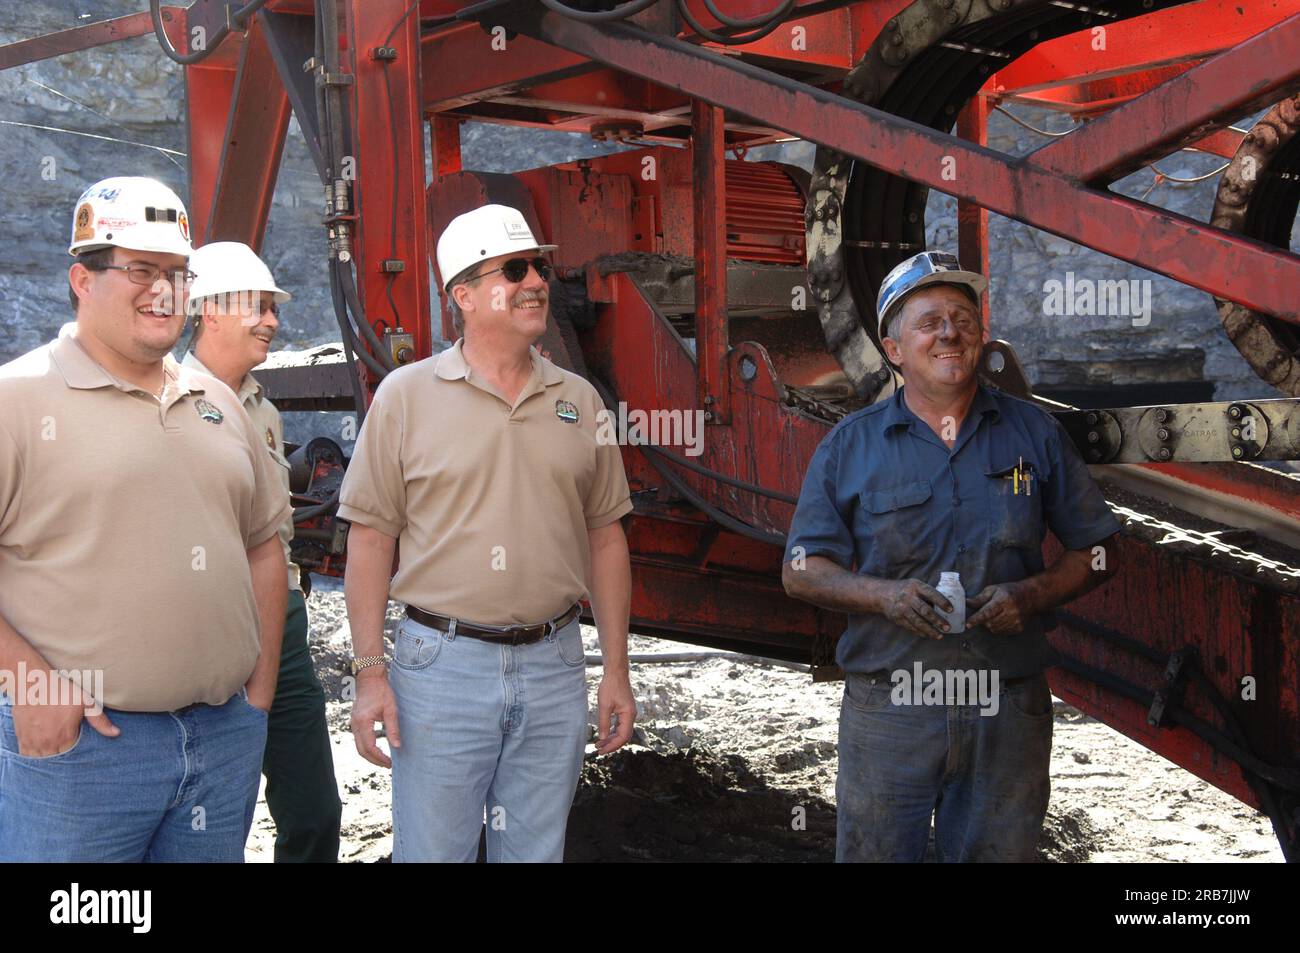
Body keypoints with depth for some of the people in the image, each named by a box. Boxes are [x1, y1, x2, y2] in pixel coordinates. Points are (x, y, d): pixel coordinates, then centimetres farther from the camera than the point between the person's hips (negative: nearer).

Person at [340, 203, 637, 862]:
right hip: (442, 664, -3)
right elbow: (371, 538, -3)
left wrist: (616, 670, 8)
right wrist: (369, 672, -7)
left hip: (554, 665, 3)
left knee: (536, 850, 13)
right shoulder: (406, 395, -2)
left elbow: (604, 537, 10)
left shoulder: (579, 400, 7)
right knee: (432, 849, 4)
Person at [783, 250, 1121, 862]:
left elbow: (1096, 552, 10)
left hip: (1009, 712, 1)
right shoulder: (850, 445, 4)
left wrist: (1030, 595, -9)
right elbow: (801, 570, 3)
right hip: (887, 710, -1)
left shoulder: (1034, 433, 7)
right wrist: (882, 595, -15)